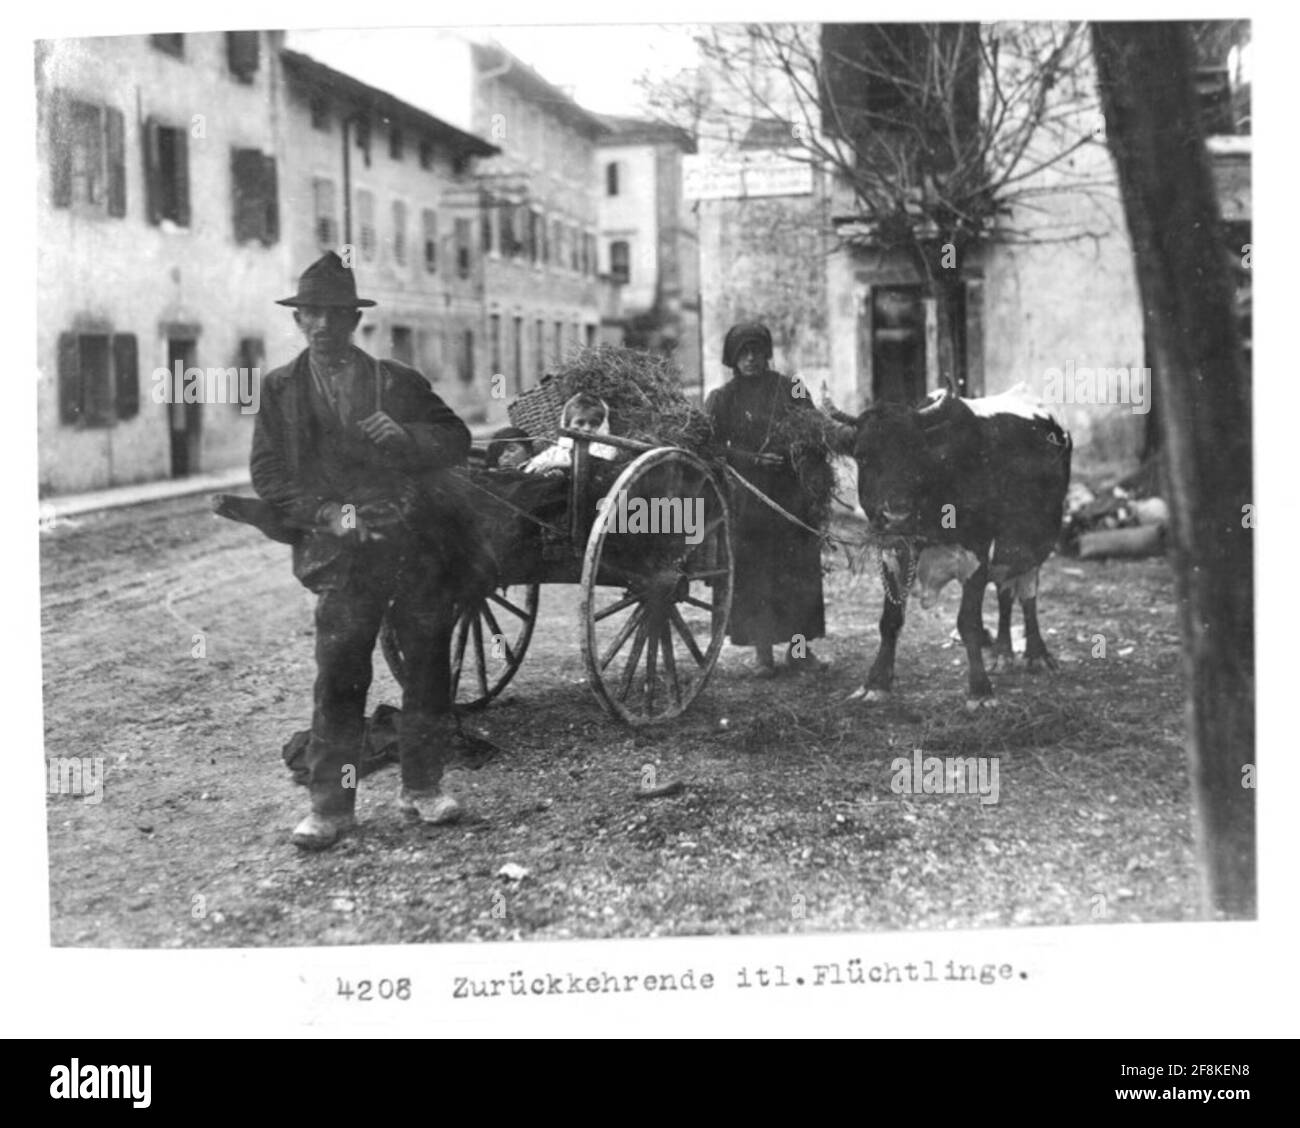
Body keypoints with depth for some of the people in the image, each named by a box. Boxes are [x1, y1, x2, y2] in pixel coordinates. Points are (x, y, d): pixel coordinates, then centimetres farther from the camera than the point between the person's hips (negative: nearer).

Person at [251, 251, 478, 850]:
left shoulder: (397, 381, 11)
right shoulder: (280, 389, 10)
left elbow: (457, 439, 8)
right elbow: (267, 472, 5)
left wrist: (406, 436, -12)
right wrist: (323, 512, -10)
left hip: (419, 545, 2)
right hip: (342, 553, -1)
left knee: (429, 671, 5)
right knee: (338, 680, -7)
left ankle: (422, 787, 19)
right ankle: (330, 805, 1)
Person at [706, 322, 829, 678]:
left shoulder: (789, 390, 8)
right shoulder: (722, 399, 6)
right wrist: (753, 459, -15)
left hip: (793, 494, 1)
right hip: (748, 499, -1)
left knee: (800, 572, 0)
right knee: (753, 572, -3)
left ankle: (799, 647, 8)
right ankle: (762, 652, 5)